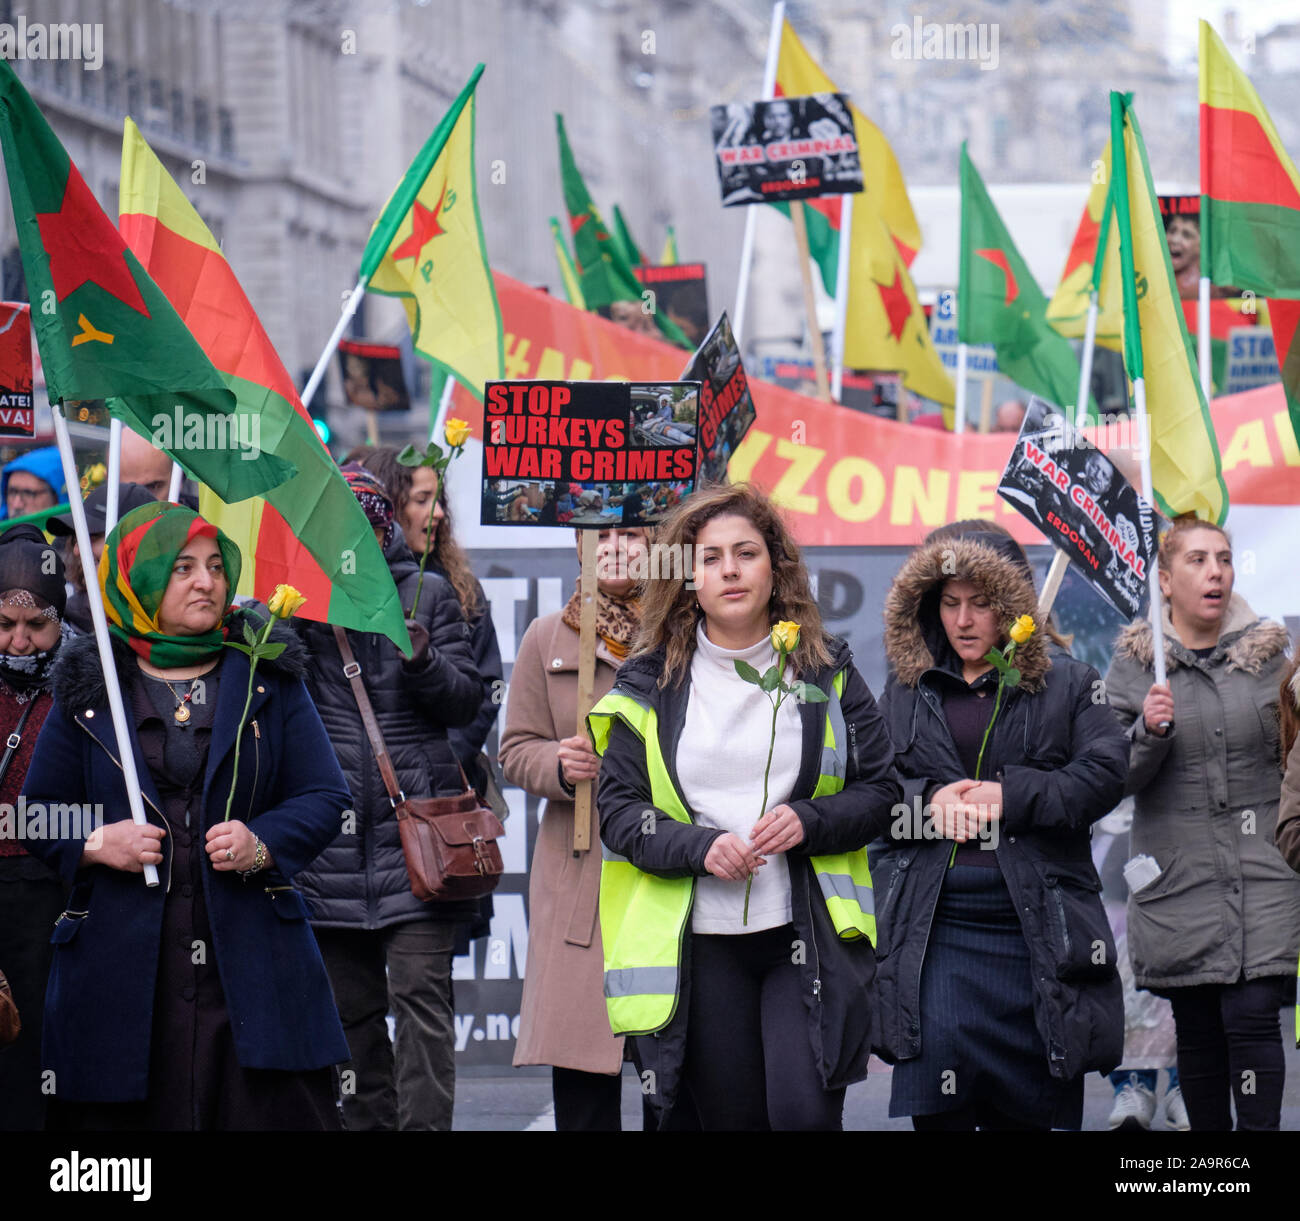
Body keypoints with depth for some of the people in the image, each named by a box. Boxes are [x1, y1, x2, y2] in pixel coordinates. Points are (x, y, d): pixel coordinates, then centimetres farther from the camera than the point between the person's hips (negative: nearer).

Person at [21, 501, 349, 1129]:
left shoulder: (270, 677, 10)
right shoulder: (88, 688, 9)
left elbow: (326, 797, 7)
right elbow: (37, 813, 12)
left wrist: (264, 844, -11)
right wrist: (95, 843, -8)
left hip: (253, 959, 0)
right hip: (120, 968, 0)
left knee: (273, 1108, -6)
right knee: (121, 1119, -1)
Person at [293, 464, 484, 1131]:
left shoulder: (429, 594, 7)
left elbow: (465, 702, 6)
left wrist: (424, 662, -14)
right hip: (335, 823, 2)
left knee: (420, 990, -11)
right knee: (350, 1002, 9)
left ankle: (424, 1122, -13)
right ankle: (368, 1120, 19)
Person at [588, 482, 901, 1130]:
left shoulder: (826, 671, 7)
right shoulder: (651, 685, 6)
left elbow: (880, 792, 8)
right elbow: (617, 807, 5)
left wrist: (808, 821, -12)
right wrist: (699, 847, -13)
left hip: (808, 937, -1)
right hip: (698, 945, 1)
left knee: (804, 1113, -15)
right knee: (731, 1118, 4)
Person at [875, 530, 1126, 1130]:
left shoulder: (1069, 684, 8)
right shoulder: (905, 690, 15)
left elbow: (1103, 777, -3)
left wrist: (1010, 796, -13)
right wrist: (928, 799, -9)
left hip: (1036, 930, -1)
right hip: (934, 927, 1)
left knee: (1025, 1111, 3)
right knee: (937, 1106, -11)